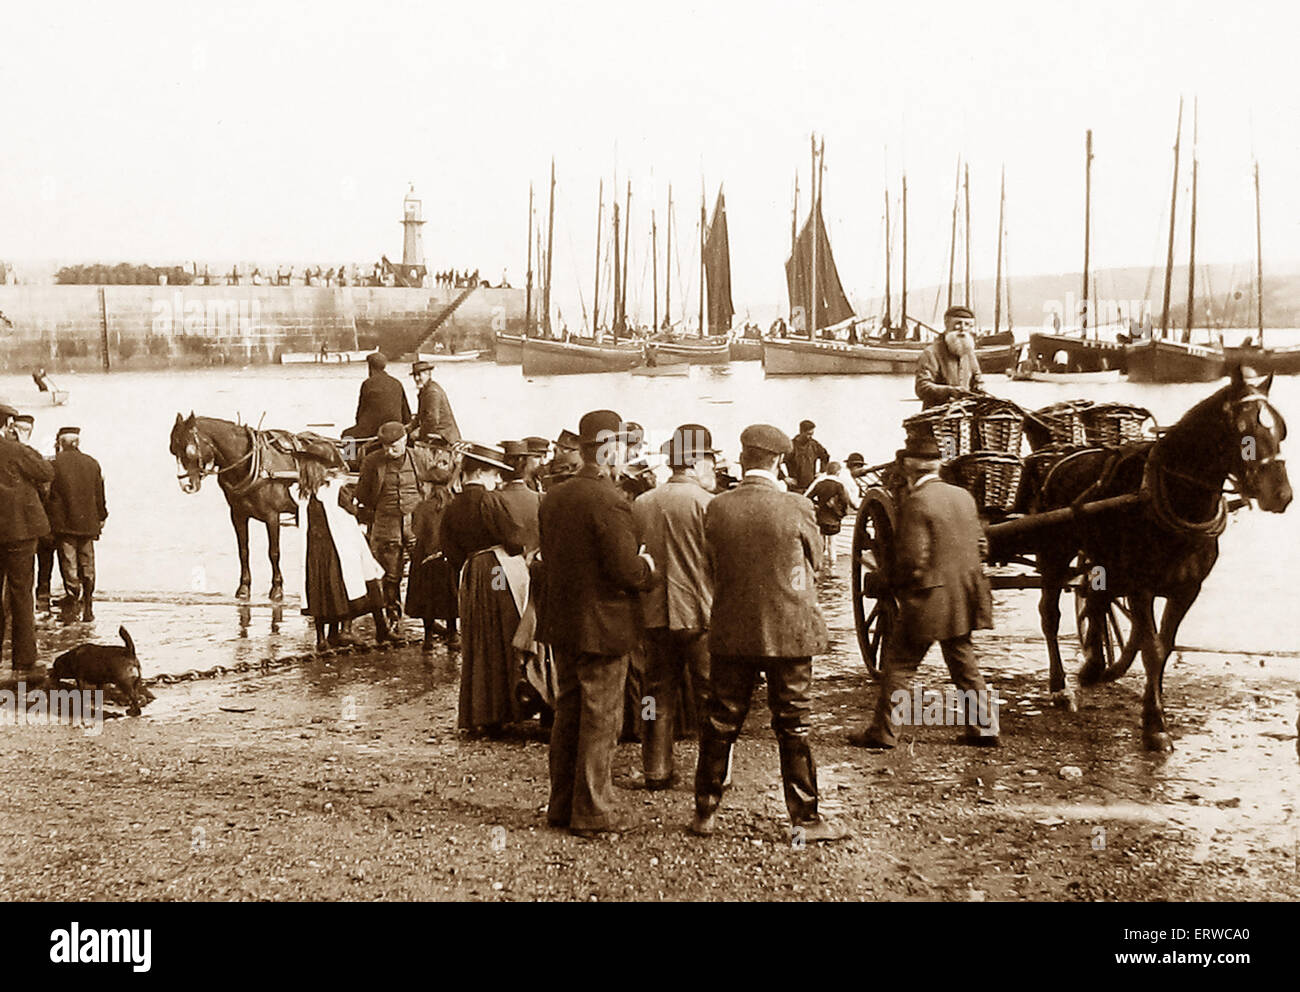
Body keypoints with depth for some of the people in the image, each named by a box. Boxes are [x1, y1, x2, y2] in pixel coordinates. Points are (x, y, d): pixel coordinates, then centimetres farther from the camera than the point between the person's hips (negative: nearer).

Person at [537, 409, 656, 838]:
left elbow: (548, 557, 10)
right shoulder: (610, 502, -20)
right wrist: (648, 567, -1)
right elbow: (626, 571, -22)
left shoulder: (553, 497, 4)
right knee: (600, 721, 3)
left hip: (561, 623, 7)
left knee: (567, 714, 17)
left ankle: (561, 806, 26)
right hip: (602, 626, -7)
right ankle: (591, 814, 9)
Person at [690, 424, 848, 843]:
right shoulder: (795, 507, -13)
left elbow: (713, 566, 6)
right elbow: (815, 558, 3)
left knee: (720, 725, 12)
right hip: (788, 631, -2)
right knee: (793, 728, 6)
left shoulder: (717, 508, -5)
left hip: (730, 632, 3)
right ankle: (806, 817, 12)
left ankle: (705, 812, 20)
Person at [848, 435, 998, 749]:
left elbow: (913, 560, -20)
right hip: (963, 598, 7)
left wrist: (891, 578, -1)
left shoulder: (916, 503, -17)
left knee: (898, 664, 3)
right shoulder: (963, 496, 5)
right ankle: (983, 726, 20)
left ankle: (883, 731, 8)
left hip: (928, 600, -7)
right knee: (964, 662, 18)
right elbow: (979, 544, 12)